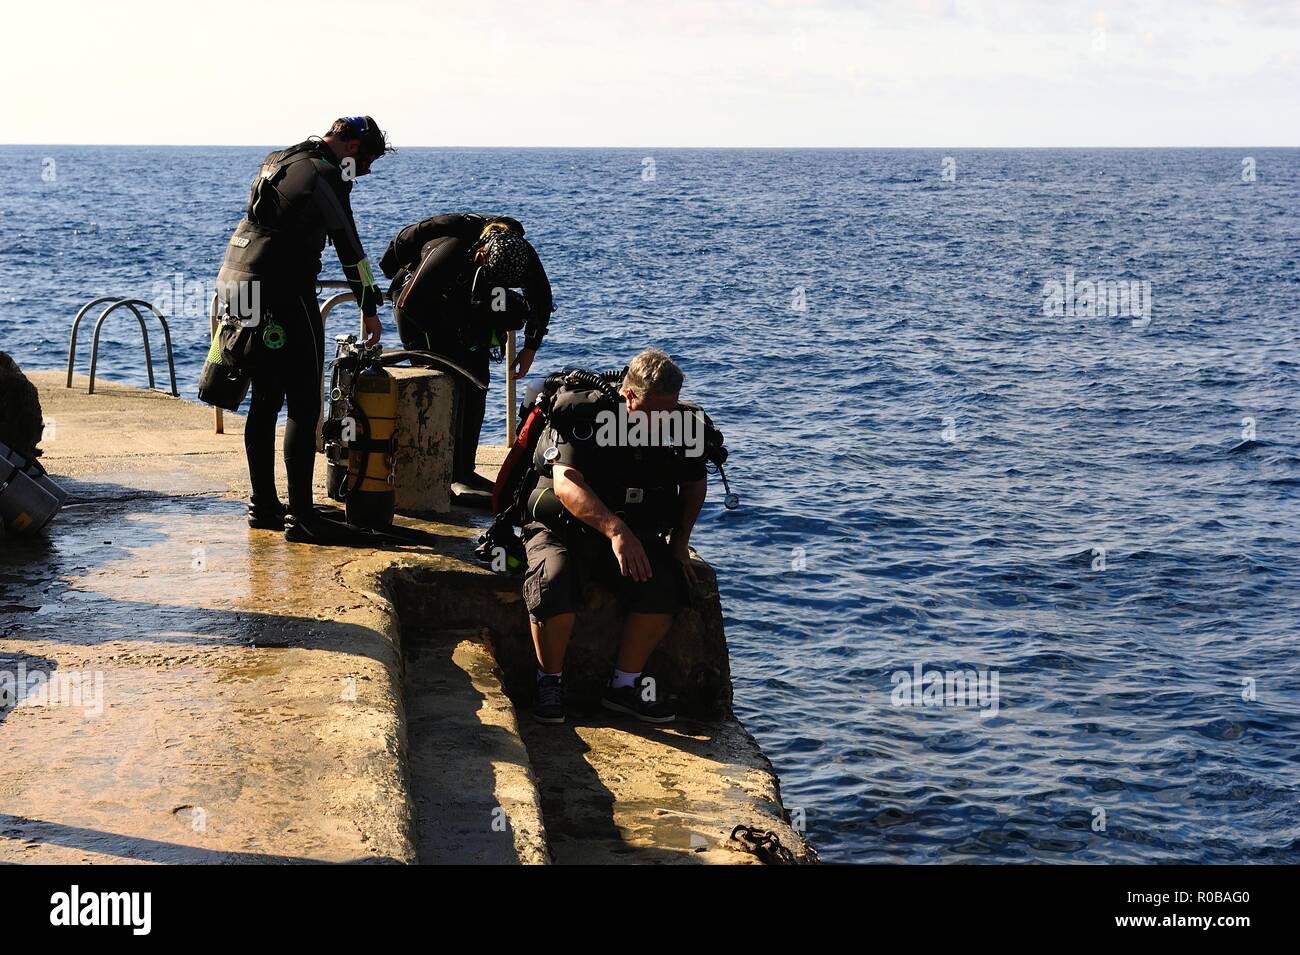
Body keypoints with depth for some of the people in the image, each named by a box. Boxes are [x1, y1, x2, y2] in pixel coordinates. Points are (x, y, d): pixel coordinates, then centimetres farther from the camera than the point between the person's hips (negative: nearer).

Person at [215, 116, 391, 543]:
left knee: (265, 399, 16)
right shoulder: (324, 175, -10)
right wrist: (370, 307, 3)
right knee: (304, 406, -5)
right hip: (282, 295, -9)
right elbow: (349, 245, -6)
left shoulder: (278, 161, 18)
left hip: (239, 287, 10)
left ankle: (263, 504, 22)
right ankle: (300, 515, -6)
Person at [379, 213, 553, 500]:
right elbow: (410, 304, -31)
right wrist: (454, 335, -25)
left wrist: (531, 348, 1)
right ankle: (452, 477, -20)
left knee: (476, 381, -2)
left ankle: (465, 469, 6)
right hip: (417, 301, -6)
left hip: (460, 302, 6)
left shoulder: (522, 254, -21)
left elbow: (542, 298, 0)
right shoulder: (451, 252, -39)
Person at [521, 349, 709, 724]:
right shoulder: (581, 415, -17)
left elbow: (695, 483, 16)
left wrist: (680, 541, 4)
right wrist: (615, 529, -44)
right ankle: (550, 681, -13)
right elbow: (566, 484, -30)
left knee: (666, 582, -26)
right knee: (555, 581, -35)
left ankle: (624, 683, -12)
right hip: (564, 528, -4)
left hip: (636, 533, 4)